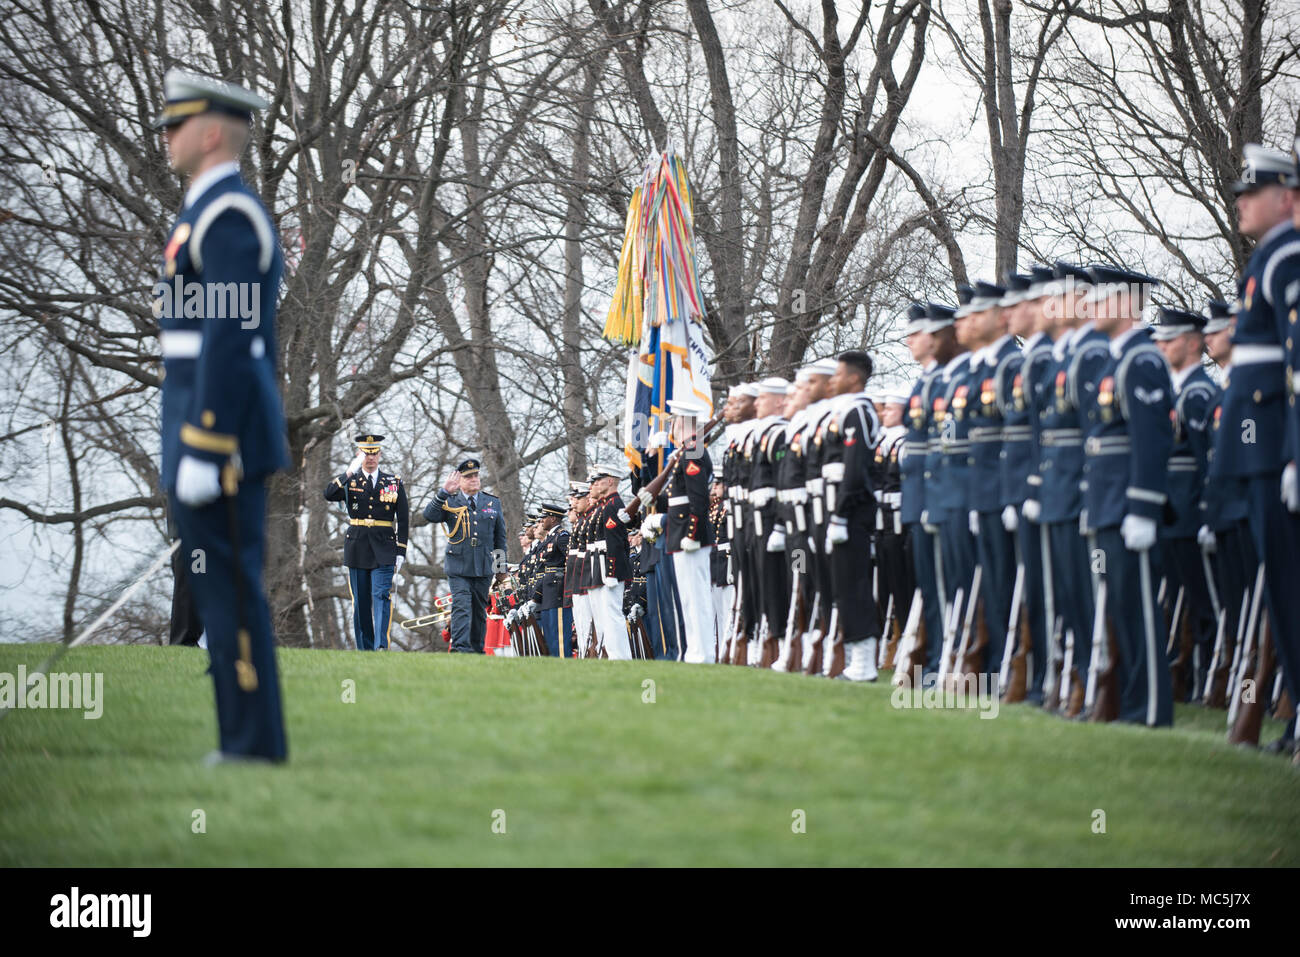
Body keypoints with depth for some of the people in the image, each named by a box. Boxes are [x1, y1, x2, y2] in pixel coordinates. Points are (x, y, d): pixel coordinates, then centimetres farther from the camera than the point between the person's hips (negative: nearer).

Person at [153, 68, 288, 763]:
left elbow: (230, 340, -20)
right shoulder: (224, 213, 19)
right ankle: (247, 739, 13)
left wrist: (202, 454, -22)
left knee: (229, 586, -7)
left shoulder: (228, 216, -14)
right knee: (224, 584, 10)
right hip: (231, 429, 10)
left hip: (216, 421, -10)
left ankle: (255, 741, -5)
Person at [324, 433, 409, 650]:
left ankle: (382, 645, -21)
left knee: (382, 595, -15)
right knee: (361, 601, 5)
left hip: (383, 549, -1)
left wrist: (401, 552, 0)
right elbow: (329, 494, -14)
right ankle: (365, 649, 11)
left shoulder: (394, 482, 7)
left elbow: (403, 520, 7)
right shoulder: (349, 481, 6)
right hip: (357, 548, 1)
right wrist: (349, 472, -20)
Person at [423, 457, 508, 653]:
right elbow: (430, 516, -13)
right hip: (458, 565, -3)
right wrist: (444, 492, -21)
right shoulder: (450, 502, 5)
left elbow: (500, 537, 17)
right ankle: (460, 648, -19)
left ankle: (477, 650, 17)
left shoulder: (493, 503, 12)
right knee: (461, 606, -13)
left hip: (484, 567, 3)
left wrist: (501, 567, 16)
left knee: (479, 609, 9)